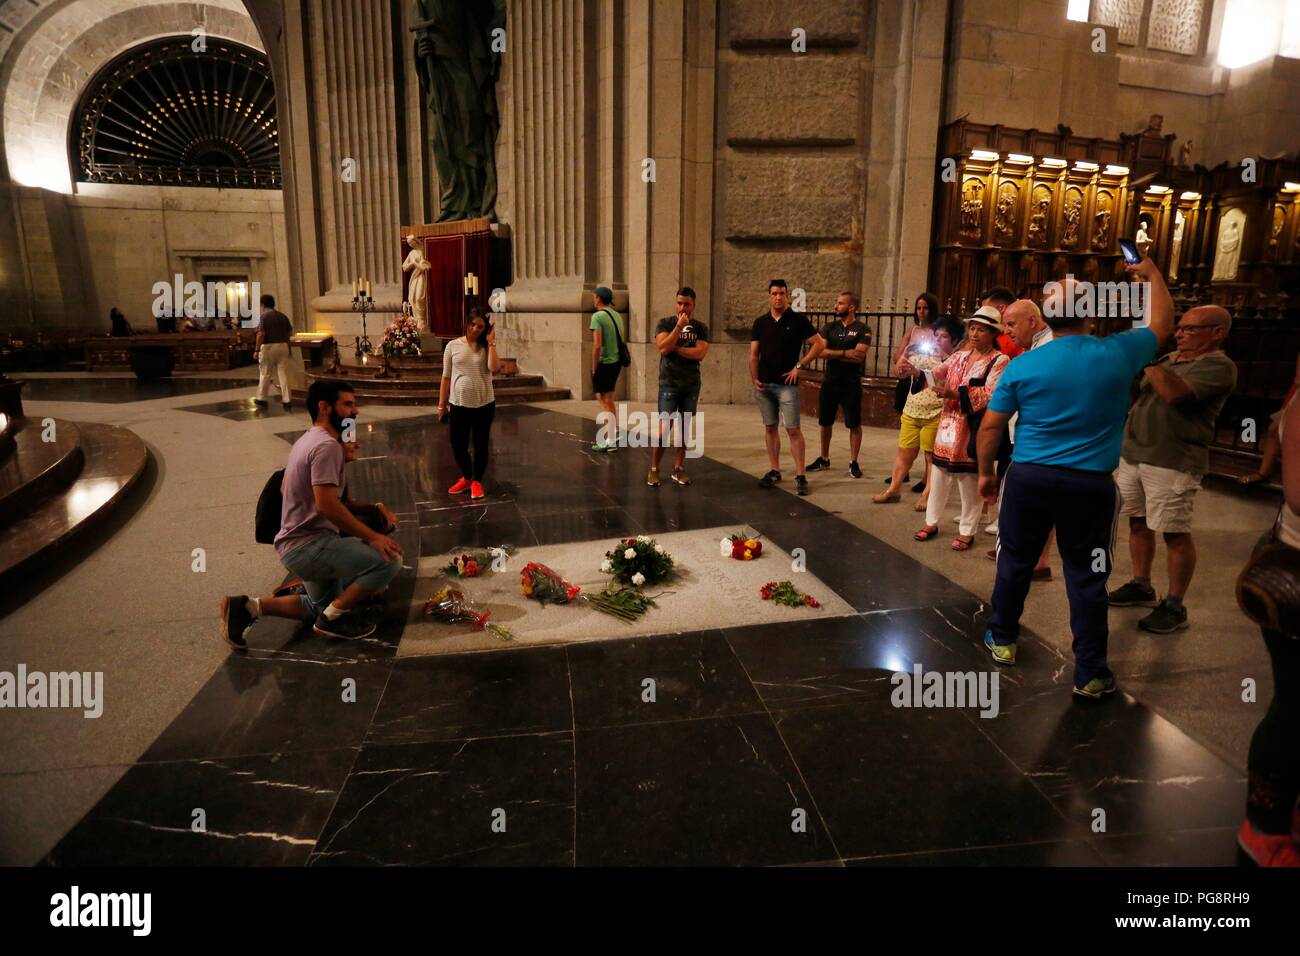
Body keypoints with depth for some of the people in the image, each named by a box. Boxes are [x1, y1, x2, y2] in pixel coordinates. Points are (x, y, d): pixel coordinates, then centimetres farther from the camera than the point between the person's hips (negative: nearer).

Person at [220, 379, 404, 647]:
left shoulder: (308, 440, 15)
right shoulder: (327, 445, -18)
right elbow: (327, 505, -27)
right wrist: (372, 537, -24)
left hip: (296, 544, 11)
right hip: (309, 545, -11)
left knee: (321, 606, 28)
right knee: (389, 560, -20)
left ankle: (247, 607, 14)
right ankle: (333, 618, -3)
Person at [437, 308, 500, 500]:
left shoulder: (486, 347, 0)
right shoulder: (453, 346, 1)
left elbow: (494, 369, -19)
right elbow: (446, 377, 5)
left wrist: (491, 342, -14)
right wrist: (441, 405, 6)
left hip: (484, 405, -1)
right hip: (459, 404, 1)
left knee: (481, 445, 8)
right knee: (458, 445, 7)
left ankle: (477, 481, 26)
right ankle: (466, 478, 32)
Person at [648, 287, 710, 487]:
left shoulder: (701, 328, 7)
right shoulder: (665, 323, 2)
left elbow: (700, 353, -8)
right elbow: (663, 347, -14)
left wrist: (675, 347, -9)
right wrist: (679, 326, -16)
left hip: (692, 385, 3)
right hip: (669, 384, -3)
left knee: (684, 428, 7)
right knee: (663, 429, -8)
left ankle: (679, 468, 16)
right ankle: (653, 470, 3)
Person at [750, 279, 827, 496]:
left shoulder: (798, 319, -2)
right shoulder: (760, 322, 8)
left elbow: (819, 344, -4)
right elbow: (754, 354, 9)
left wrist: (799, 366, -9)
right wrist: (754, 379, -3)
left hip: (787, 384, -4)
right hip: (764, 384, 4)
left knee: (793, 429, -7)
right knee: (770, 427, 10)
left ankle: (800, 476, -2)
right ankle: (774, 471, 20)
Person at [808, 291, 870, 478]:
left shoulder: (862, 329, -5)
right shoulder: (830, 327, 7)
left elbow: (859, 356, -18)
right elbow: (820, 351, -7)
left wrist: (832, 354, -13)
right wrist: (845, 353, -15)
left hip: (851, 384, -4)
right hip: (829, 382, 4)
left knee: (854, 424, 1)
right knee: (825, 421, 12)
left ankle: (853, 463, 12)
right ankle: (824, 459, 26)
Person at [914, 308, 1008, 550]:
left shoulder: (1000, 361, -5)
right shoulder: (958, 357, 13)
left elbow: (989, 394, -17)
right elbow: (936, 374, 0)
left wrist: (955, 394, -25)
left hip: (973, 432, -5)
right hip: (948, 426, 5)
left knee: (970, 483, 4)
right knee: (939, 476, 12)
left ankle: (967, 531, 16)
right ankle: (932, 523, 25)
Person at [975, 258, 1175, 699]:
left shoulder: (1022, 365, -4)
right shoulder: (1119, 353, -3)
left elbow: (990, 427, -1)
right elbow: (1163, 323, 18)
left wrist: (985, 472, 12)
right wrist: (1152, 274, 32)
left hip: (1029, 477, 1)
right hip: (1091, 484, 0)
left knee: (1015, 561, 16)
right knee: (1087, 577, 7)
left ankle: (1002, 640, 31)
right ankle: (1090, 674, 15)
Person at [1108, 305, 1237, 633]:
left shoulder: (1219, 366, -9)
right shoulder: (1168, 359, 15)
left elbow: (1176, 394, -26)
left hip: (1173, 462, -8)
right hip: (1132, 454, 8)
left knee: (1175, 533, -2)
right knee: (1137, 522, 14)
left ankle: (1174, 606, 8)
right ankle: (1141, 587, 29)